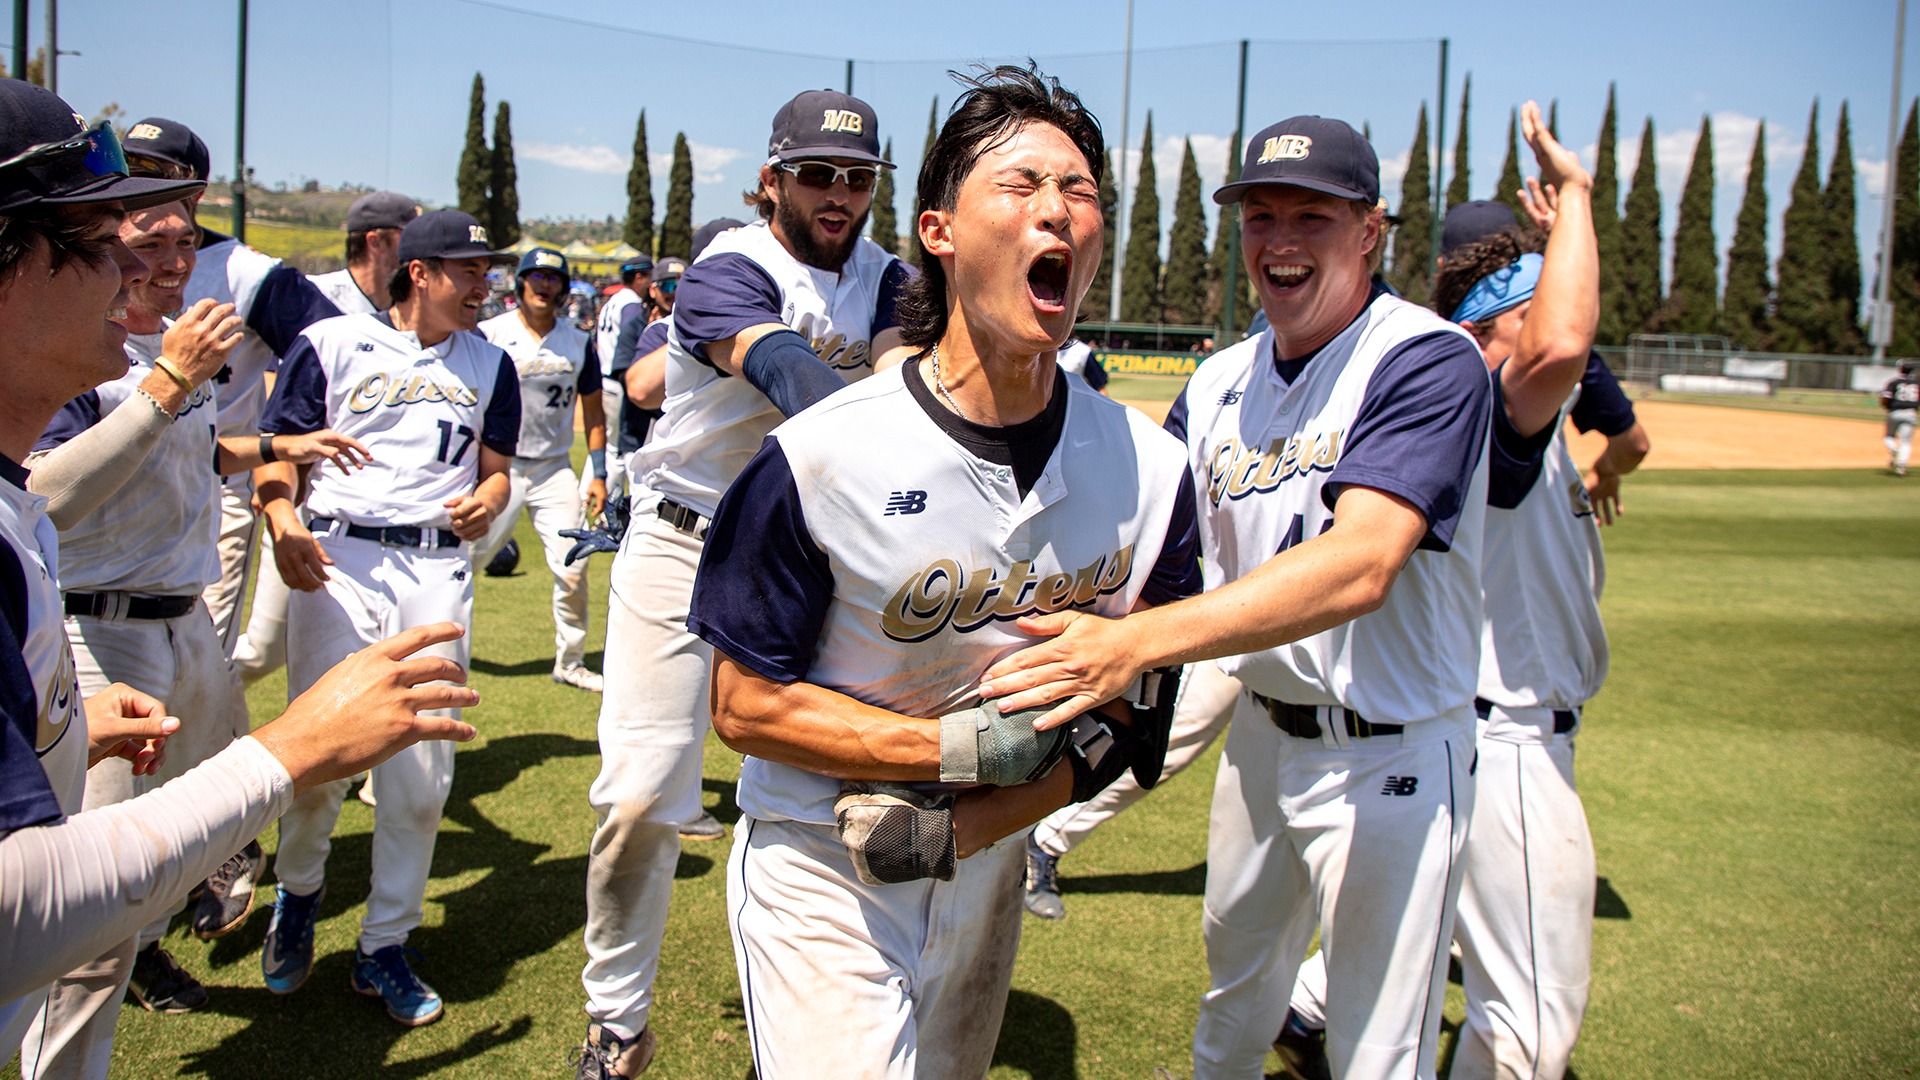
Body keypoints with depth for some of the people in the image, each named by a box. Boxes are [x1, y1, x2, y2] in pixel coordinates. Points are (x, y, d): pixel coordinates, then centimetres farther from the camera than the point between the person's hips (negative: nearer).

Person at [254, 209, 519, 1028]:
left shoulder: (489, 364, 15)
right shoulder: (333, 343, 4)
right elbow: (276, 453, 2)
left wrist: (486, 501, -6)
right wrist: (283, 524, -18)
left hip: (439, 567, 3)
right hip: (339, 559, -3)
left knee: (421, 773, 1)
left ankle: (384, 947, 17)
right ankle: (298, 892, 27)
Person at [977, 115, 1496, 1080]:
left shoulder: (1430, 361, -19)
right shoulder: (1222, 381, 4)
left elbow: (1360, 565, -34)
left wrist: (1135, 643, -45)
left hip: (1389, 757, -6)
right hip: (1262, 733, 7)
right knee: (1233, 980, 26)